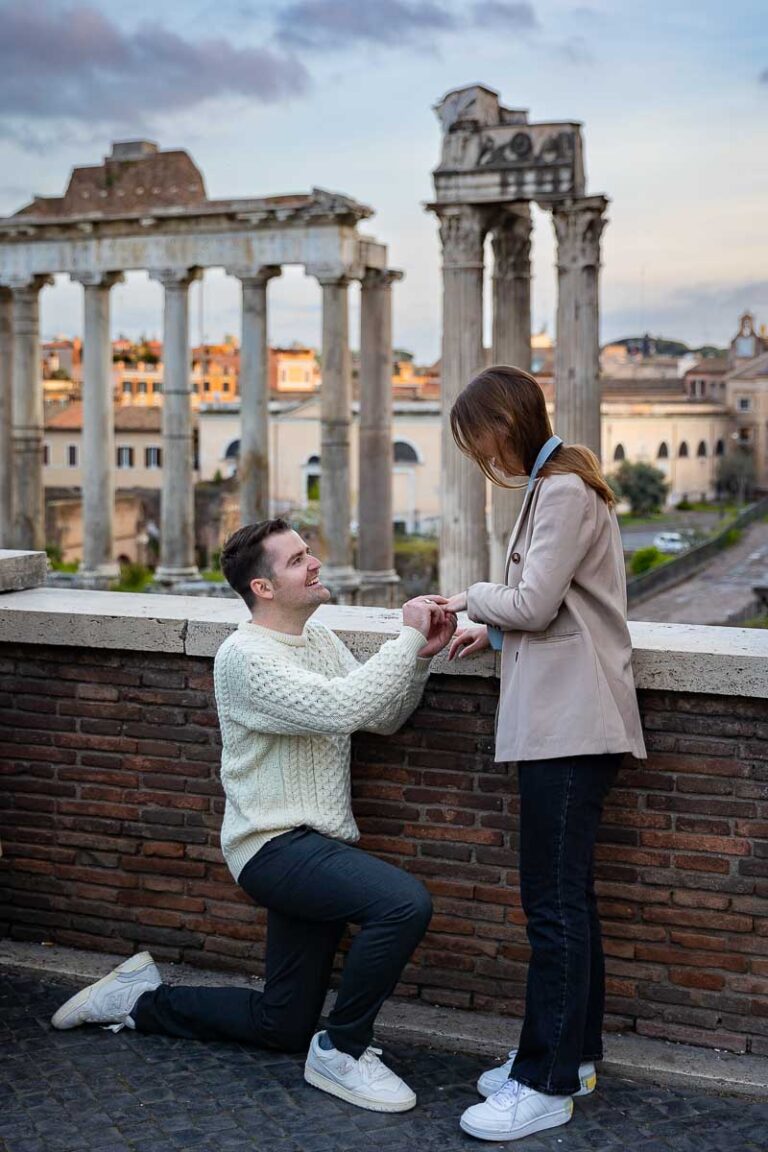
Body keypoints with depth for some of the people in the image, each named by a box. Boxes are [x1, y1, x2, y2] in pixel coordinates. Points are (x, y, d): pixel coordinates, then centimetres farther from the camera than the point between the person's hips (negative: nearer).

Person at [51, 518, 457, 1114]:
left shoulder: (319, 637, 13)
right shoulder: (246, 655, -16)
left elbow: (384, 718, 10)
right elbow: (341, 708, -29)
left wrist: (421, 655, -6)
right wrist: (408, 638, -21)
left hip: (317, 845, 9)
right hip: (277, 845, -9)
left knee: (283, 1026, 14)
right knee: (405, 903, -32)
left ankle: (141, 998, 32)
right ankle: (341, 1052, -11)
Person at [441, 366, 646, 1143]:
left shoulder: (564, 490, -13)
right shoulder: (557, 483, 17)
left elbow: (536, 602, -17)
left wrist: (475, 599, 0)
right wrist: (493, 630, 7)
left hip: (570, 725, -10)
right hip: (563, 720, 10)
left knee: (554, 904, -6)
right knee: (566, 897, 15)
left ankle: (546, 1084, 1)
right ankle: (572, 1052, 26)